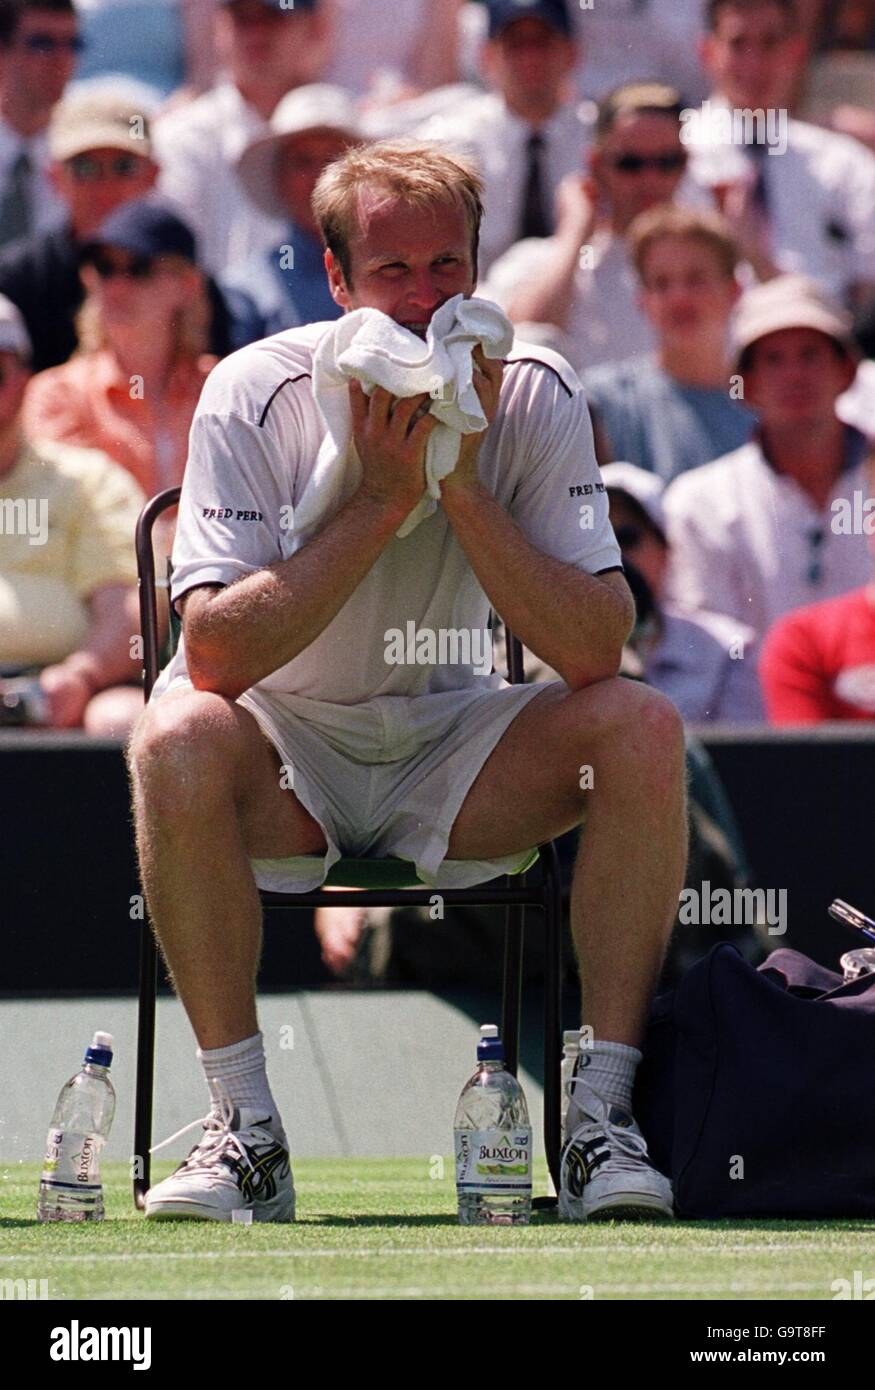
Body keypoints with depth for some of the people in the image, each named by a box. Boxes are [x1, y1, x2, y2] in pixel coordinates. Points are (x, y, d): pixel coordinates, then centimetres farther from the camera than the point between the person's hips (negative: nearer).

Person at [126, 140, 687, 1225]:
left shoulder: (534, 394, -11)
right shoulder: (258, 394, -16)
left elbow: (596, 652, -20)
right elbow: (215, 652, -26)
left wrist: (464, 487, -28)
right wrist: (379, 499, -30)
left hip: (454, 745, 2)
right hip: (287, 748, -2)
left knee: (641, 728, -24)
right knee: (175, 740, -34)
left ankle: (604, 1113, -20)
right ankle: (245, 1126, -25)